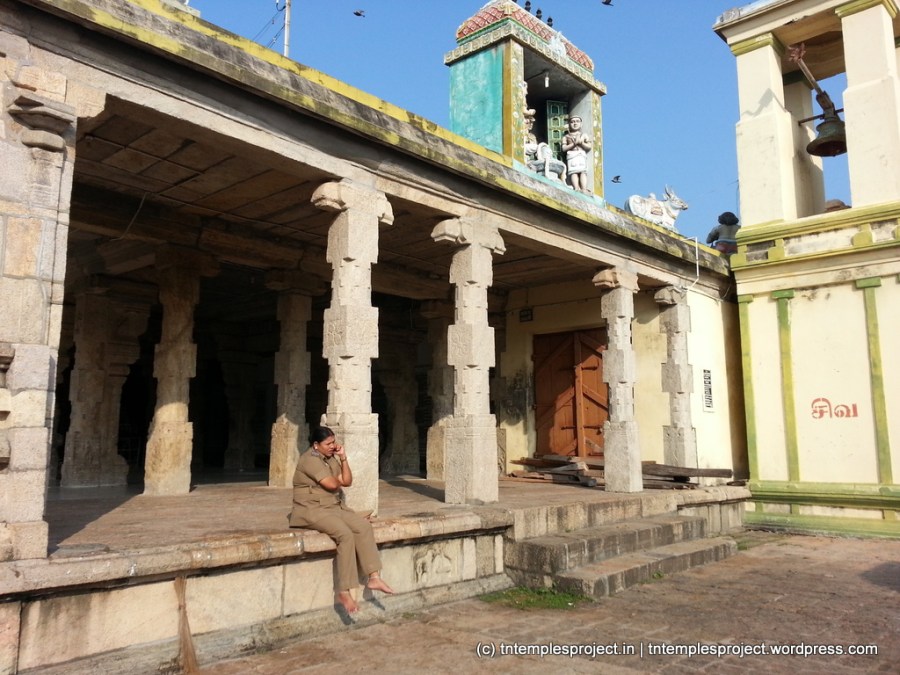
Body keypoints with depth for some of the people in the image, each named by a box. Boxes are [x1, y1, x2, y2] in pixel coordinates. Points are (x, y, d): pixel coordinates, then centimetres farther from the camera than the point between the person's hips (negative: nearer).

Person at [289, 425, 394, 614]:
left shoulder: (331, 459, 13)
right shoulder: (310, 459, -14)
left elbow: (347, 481, 7)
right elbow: (331, 484, -21)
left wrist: (343, 458, -2)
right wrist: (339, 482, 3)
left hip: (335, 507, 9)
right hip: (313, 510, -9)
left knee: (364, 526, -12)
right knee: (345, 534, -29)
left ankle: (374, 577, -11)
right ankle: (344, 592, -23)